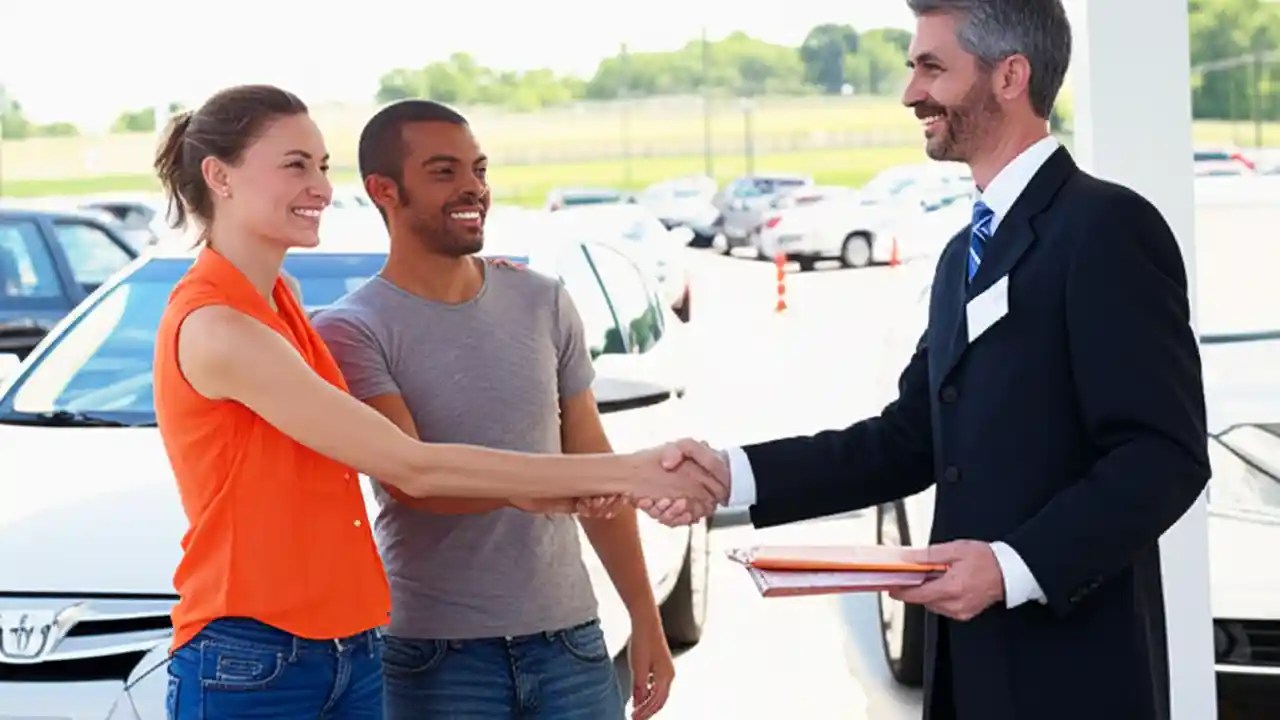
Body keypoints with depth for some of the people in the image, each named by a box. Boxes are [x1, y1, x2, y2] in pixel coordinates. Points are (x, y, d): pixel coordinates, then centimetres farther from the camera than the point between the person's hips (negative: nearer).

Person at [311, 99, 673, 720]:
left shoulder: (543, 304, 8)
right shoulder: (354, 331, -6)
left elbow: (593, 466, 12)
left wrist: (645, 619, 10)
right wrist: (521, 485, -37)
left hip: (569, 639, 4)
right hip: (437, 654, -3)